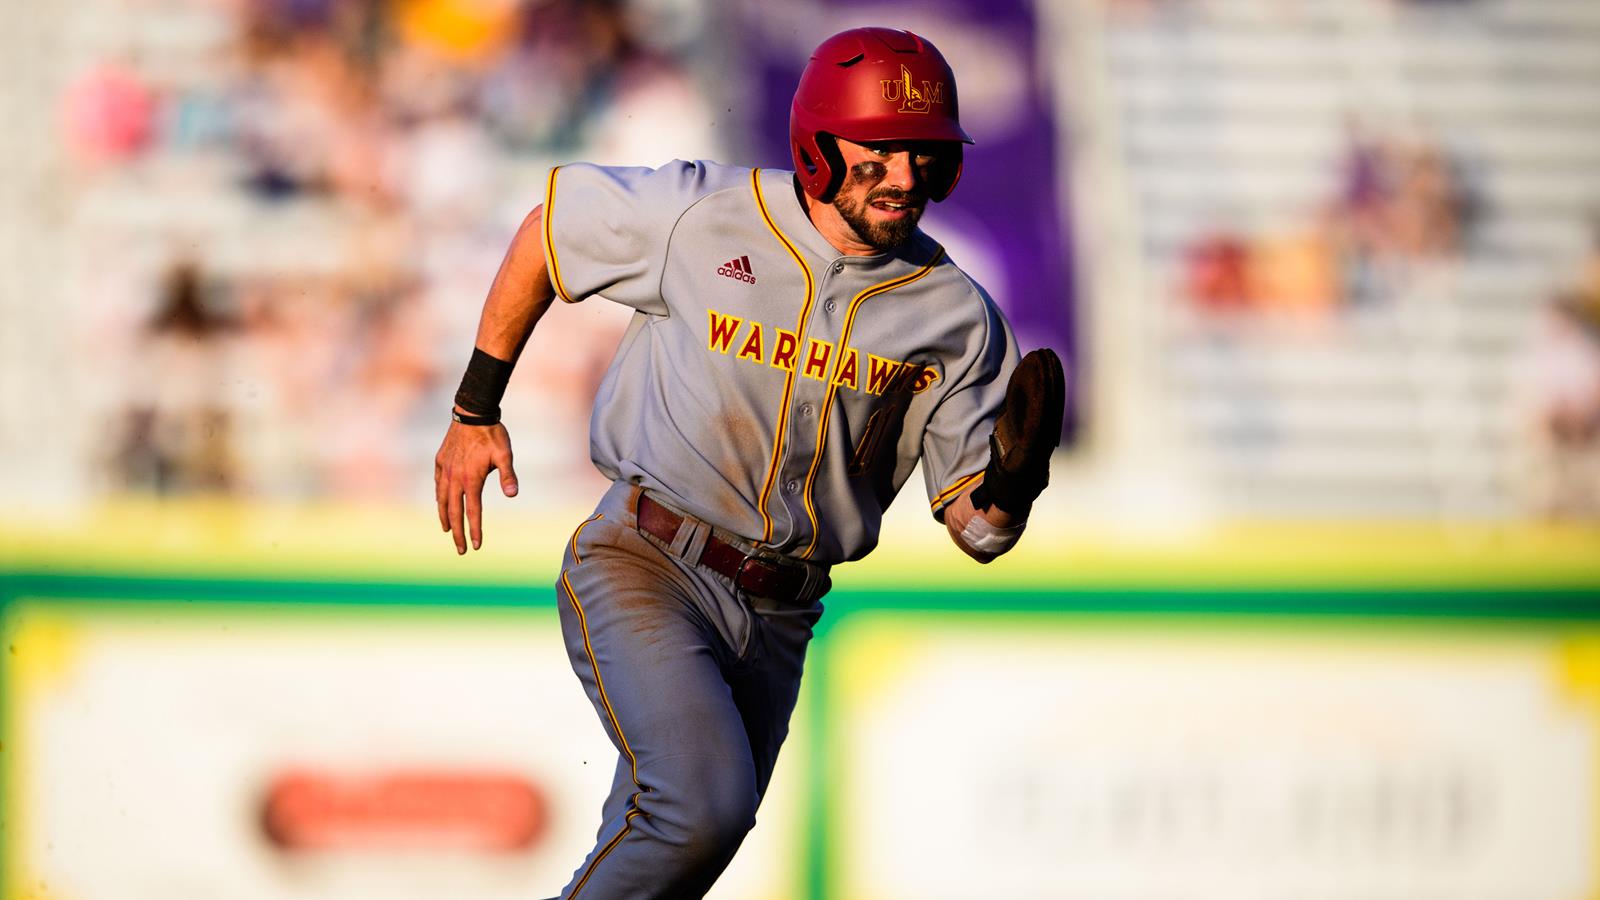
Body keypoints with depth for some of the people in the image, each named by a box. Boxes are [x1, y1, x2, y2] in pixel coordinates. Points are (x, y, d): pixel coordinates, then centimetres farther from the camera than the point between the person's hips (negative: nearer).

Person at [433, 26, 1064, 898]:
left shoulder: (957, 319, 0)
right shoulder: (701, 216, -8)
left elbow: (975, 530, 0)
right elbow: (546, 232, 8)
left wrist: (1010, 481, -24)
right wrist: (475, 411, 9)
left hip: (778, 621, 5)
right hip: (644, 566, -4)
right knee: (704, 804, -26)